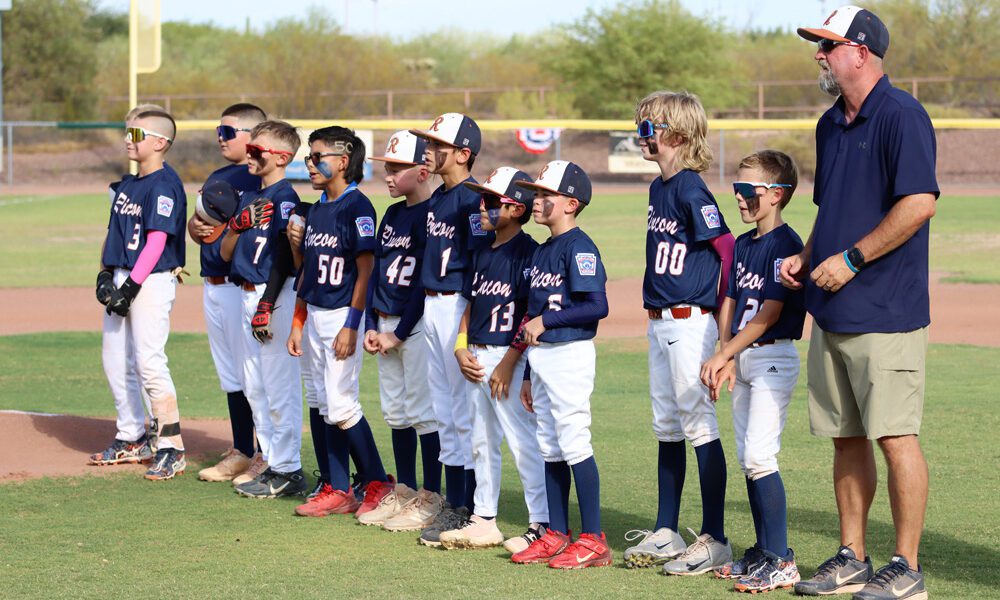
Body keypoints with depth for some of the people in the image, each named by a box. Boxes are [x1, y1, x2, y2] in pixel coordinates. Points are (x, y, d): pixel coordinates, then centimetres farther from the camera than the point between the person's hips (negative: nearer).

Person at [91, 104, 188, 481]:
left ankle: (172, 448, -11)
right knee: (115, 360, 14)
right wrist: (105, 275, 5)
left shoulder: (164, 185, -12)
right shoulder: (128, 185, 15)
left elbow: (156, 241, -18)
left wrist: (131, 286, -21)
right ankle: (132, 439, 25)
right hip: (121, 280, 10)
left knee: (149, 361, -15)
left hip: (152, 280, -10)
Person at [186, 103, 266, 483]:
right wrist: (195, 227, 0)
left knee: (254, 373, -7)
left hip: (243, 284, -9)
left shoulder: (259, 180, -10)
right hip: (213, 283, 9)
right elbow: (195, 224, 22)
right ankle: (240, 452, 21)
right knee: (229, 373, 13)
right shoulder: (216, 178, 17)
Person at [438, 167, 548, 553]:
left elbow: (533, 315, -16)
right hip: (477, 358, 9)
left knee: (523, 441, -8)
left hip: (511, 358, -9)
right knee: (482, 442, 14)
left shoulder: (528, 253, -12)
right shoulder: (483, 253, 14)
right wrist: (462, 347, 5)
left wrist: (508, 363, -19)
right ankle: (484, 519, 23)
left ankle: (542, 525, -5)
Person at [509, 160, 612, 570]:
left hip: (570, 355, -9)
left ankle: (593, 540, -6)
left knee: (574, 444, -9)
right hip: (542, 358, 9)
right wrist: (529, 374, 20)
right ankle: (556, 535, 18)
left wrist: (546, 320, -17)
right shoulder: (542, 252, 16)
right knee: (550, 447, 12)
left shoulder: (579, 247, -13)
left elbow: (597, 306, -21)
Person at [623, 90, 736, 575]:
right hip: (659, 322, 10)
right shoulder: (658, 189, 12)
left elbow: (727, 248, -17)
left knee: (699, 424, -6)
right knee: (667, 427, 14)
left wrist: (720, 308, -10)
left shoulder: (691, 191, -16)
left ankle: (714, 539, -3)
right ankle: (666, 534, 22)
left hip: (690, 322, -10)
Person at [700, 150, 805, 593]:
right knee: (747, 458, 10)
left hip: (773, 357, -9)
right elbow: (730, 305, 13)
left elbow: (769, 315, -18)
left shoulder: (785, 244, -13)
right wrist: (726, 358, -1)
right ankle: (763, 552, 18)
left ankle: (780, 561, -13)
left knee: (759, 456, -15)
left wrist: (723, 356, -17)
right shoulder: (743, 245, 14)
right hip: (742, 359, 9)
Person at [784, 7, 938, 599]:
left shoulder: (901, 116, -12)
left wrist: (850, 259, -18)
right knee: (846, 437, 12)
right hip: (833, 314, 9)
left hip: (885, 312, -9)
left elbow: (920, 202, -20)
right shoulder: (832, 124, 16)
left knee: (895, 437, -7)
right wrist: (806, 257, 9)